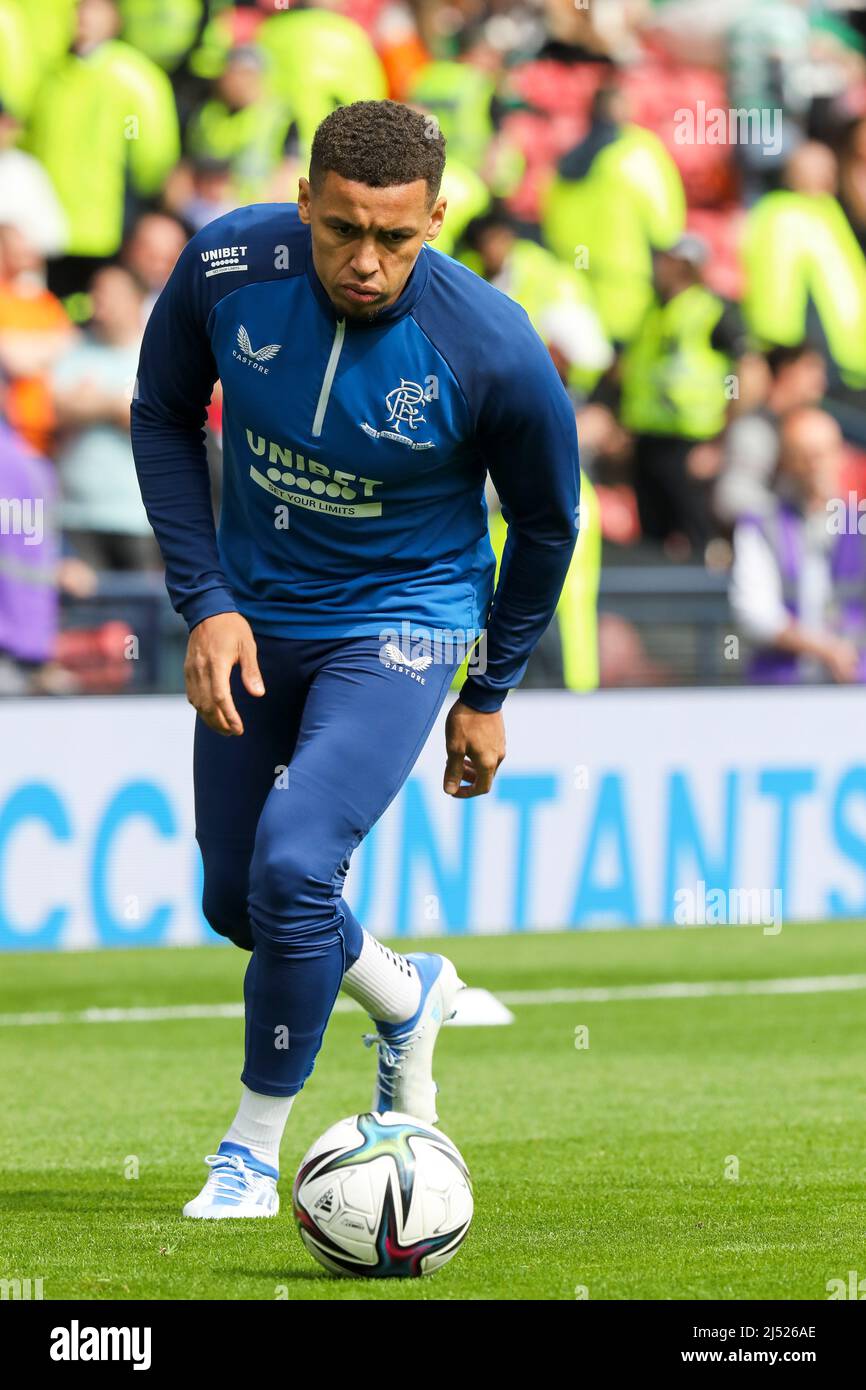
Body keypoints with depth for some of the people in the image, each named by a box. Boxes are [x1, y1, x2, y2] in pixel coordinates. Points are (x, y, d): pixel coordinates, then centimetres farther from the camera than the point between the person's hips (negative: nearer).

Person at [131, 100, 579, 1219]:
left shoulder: (494, 351, -25)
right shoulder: (227, 267, -20)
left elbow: (545, 524, -6)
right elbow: (164, 416, 0)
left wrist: (490, 695, 4)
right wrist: (205, 600, -9)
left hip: (398, 622, -4)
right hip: (254, 618, 4)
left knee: (294, 865, -23)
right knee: (236, 901, 12)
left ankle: (254, 1145, -2)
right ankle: (405, 997, 44)